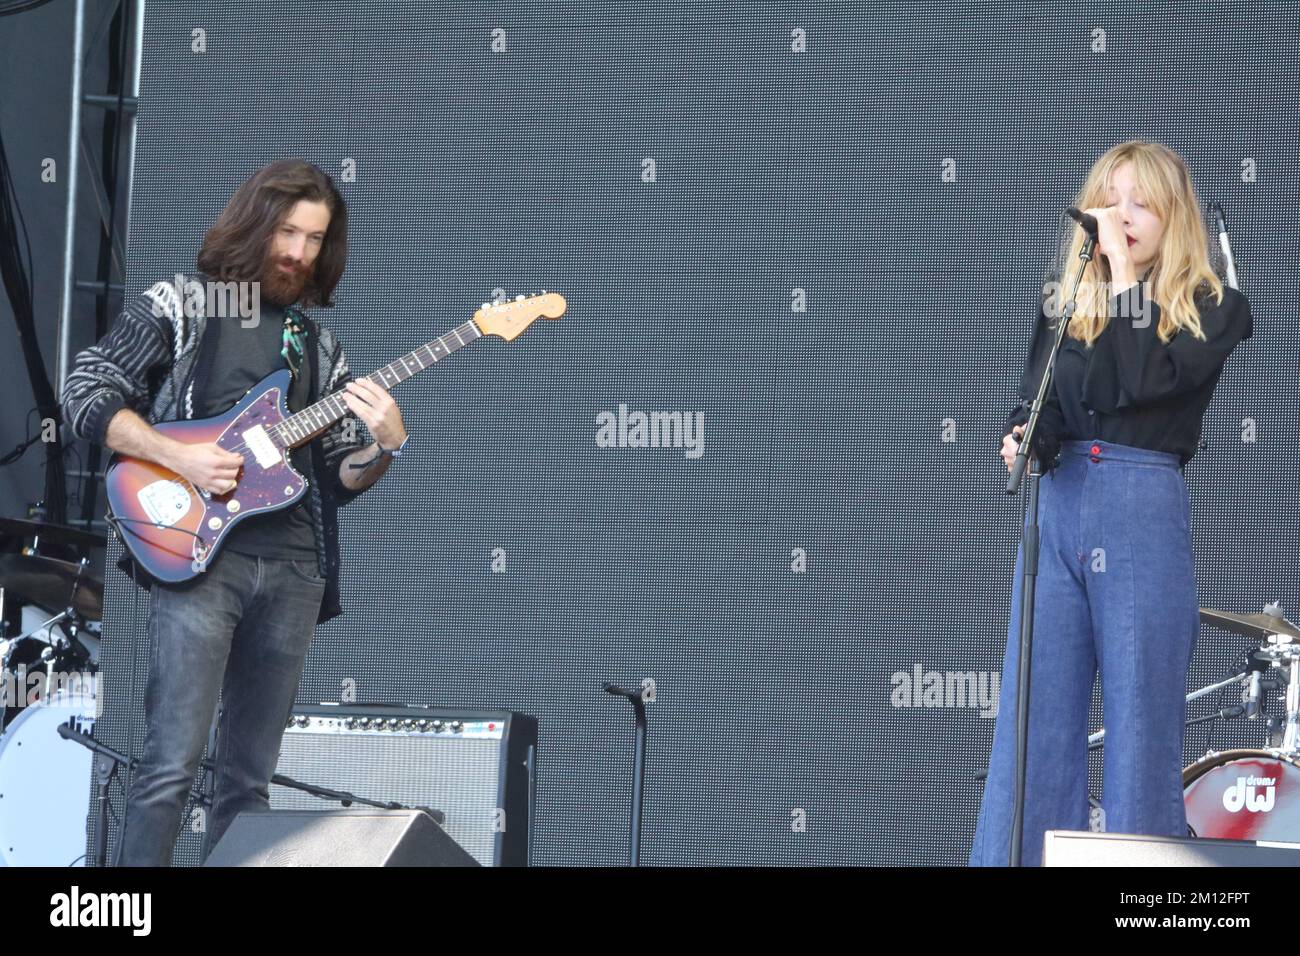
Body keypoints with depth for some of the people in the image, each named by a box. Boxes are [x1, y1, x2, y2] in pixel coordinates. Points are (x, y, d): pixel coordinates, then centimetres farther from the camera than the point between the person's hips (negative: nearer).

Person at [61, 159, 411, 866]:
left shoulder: (318, 345, 19)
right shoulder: (179, 306, 4)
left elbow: (340, 477, 16)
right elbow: (85, 396, -2)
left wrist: (385, 446, -6)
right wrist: (181, 458, -13)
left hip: (293, 568, 5)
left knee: (249, 777, 5)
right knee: (172, 765, -15)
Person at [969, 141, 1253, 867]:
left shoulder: (1214, 309, 2)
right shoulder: (1064, 303, 16)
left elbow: (1143, 383, -14)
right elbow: (1033, 399, 14)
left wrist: (1124, 277, -9)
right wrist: (1022, 437, -9)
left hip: (1144, 514, -4)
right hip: (1057, 506, 4)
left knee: (1141, 714, -3)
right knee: (1035, 712, 1)